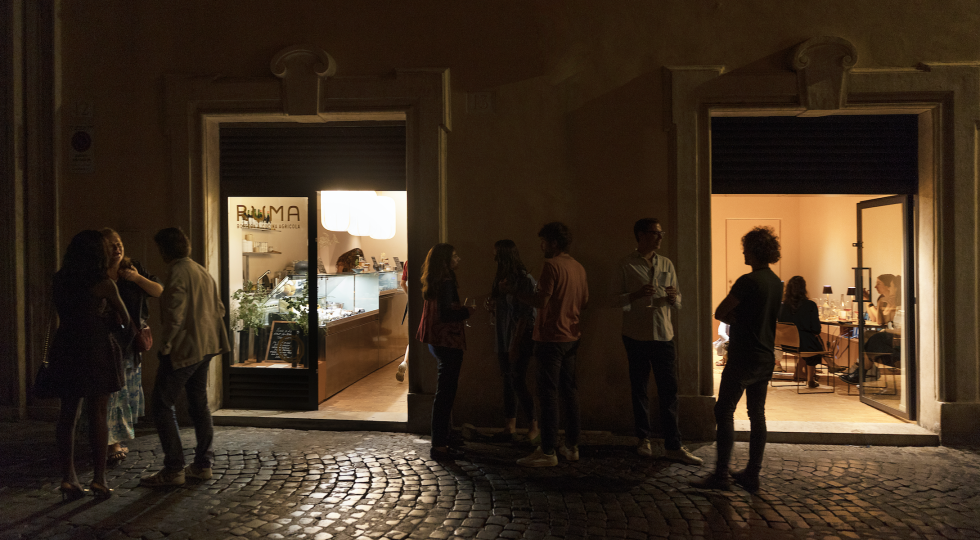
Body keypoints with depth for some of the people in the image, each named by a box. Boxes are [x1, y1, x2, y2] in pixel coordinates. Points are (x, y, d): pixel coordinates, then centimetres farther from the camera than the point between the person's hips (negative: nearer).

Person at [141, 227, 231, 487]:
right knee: (199, 404, 15)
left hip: (184, 349, -9)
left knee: (162, 405, 0)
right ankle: (203, 464, 20)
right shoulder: (203, 272, 14)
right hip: (205, 348, 9)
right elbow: (219, 309, 16)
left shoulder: (177, 274, -14)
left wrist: (165, 347, -13)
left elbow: (174, 316, -21)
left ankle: (173, 470, 1)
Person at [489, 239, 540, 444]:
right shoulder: (501, 279, 11)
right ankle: (510, 426, 21)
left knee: (518, 383, -6)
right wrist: (492, 306, 0)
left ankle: (534, 426, 7)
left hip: (519, 340, -8)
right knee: (508, 381, 12)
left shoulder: (524, 279, -14)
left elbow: (526, 315, -17)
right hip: (503, 339, 8)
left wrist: (516, 345, -18)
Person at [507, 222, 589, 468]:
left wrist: (514, 291, -9)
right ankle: (571, 446, 21)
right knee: (569, 390, 14)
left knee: (548, 393, -4)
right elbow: (584, 301, 17)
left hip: (551, 337, -8)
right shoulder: (578, 267, 11)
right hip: (571, 336, 8)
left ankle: (548, 452, -1)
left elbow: (541, 301, -19)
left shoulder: (552, 265, -14)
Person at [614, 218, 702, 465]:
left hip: (663, 335, 3)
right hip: (636, 336, -3)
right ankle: (643, 439, 21)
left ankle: (673, 446, 7)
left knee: (669, 391, 1)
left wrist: (674, 298, -8)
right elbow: (617, 301, -3)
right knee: (639, 390, 7)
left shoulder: (667, 264, 12)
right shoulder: (627, 265, -1)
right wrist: (637, 294, -20)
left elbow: (677, 304, 15)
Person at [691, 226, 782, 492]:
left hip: (743, 358, -8)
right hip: (766, 358, 8)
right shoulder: (776, 282, 8)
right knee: (757, 414, 12)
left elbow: (719, 313, -14)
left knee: (724, 413, 0)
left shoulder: (748, 281, -18)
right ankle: (752, 474, 19)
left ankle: (721, 475, 3)